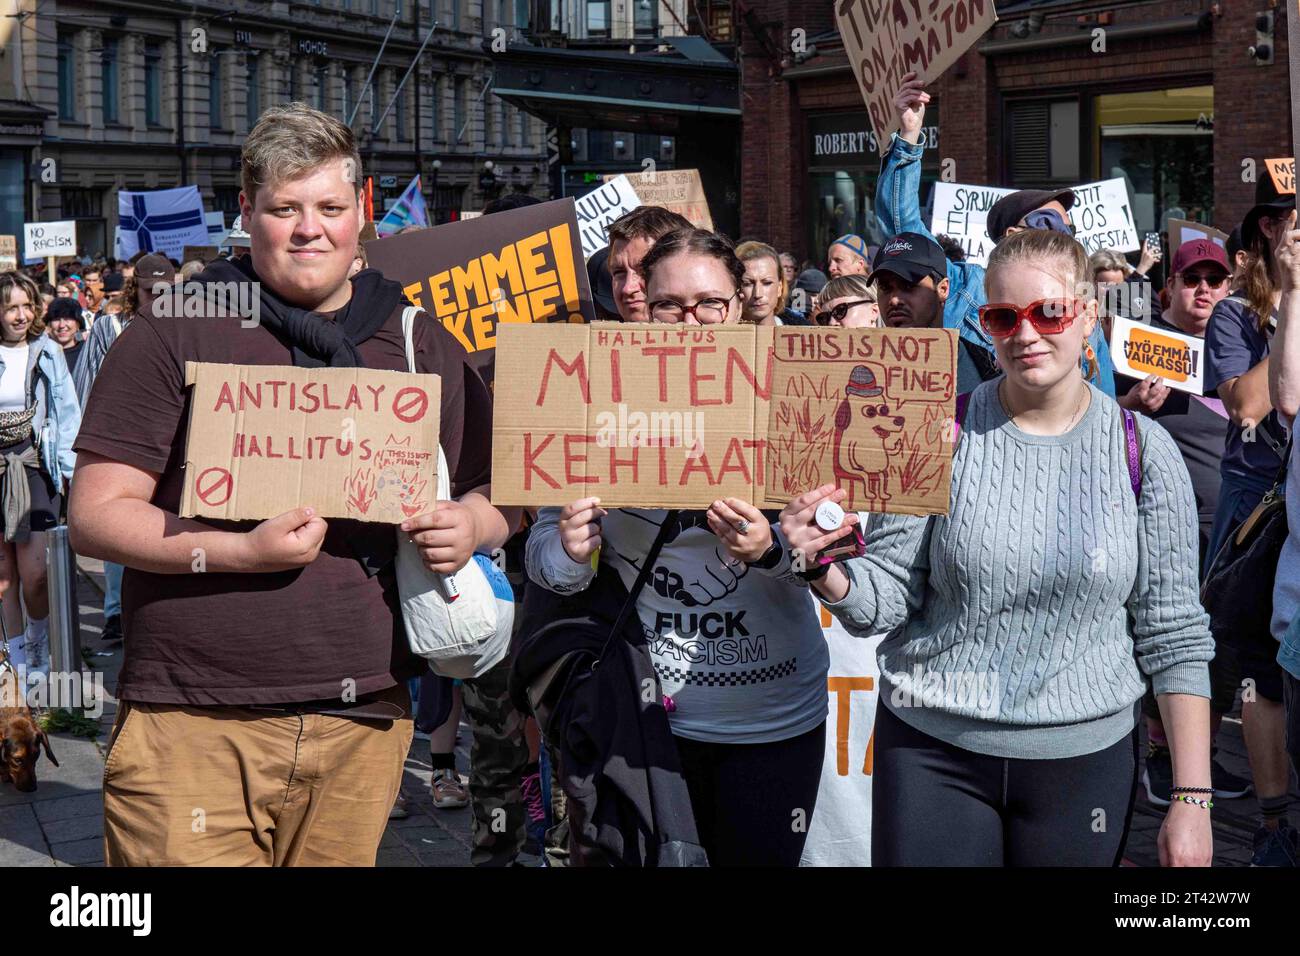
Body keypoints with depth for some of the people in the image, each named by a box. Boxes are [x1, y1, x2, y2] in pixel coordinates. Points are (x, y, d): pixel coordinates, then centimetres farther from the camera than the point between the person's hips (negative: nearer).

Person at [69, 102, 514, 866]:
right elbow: (96, 515, -4)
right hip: (195, 730, -3)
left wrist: (472, 524, -5)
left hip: (365, 724, 3)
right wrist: (242, 551, -19)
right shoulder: (177, 333, 0)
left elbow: (507, 489, 19)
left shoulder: (423, 345, 12)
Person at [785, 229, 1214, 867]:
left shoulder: (1144, 450, -4)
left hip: (1085, 759, 1)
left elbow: (1172, 634, -1)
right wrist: (827, 573, -26)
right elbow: (887, 598, -4)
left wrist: (1192, 797, -3)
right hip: (931, 750, 0)